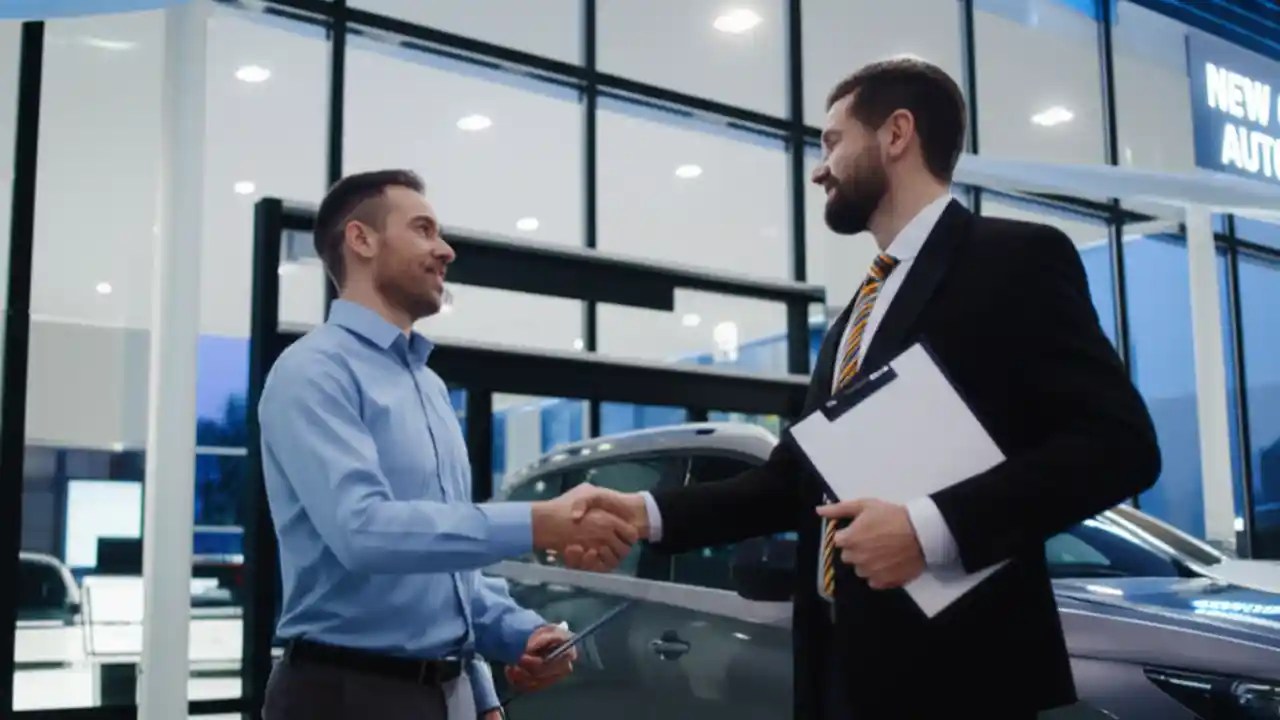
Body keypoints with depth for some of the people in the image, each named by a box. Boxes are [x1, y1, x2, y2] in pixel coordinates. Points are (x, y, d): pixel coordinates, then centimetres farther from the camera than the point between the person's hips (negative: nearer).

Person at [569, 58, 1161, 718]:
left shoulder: (1016, 259, -6)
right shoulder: (858, 312, 19)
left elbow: (1119, 441, -15)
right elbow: (797, 477, 16)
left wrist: (935, 525, -24)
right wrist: (651, 513, 4)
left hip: (955, 664, -7)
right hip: (846, 659, 8)